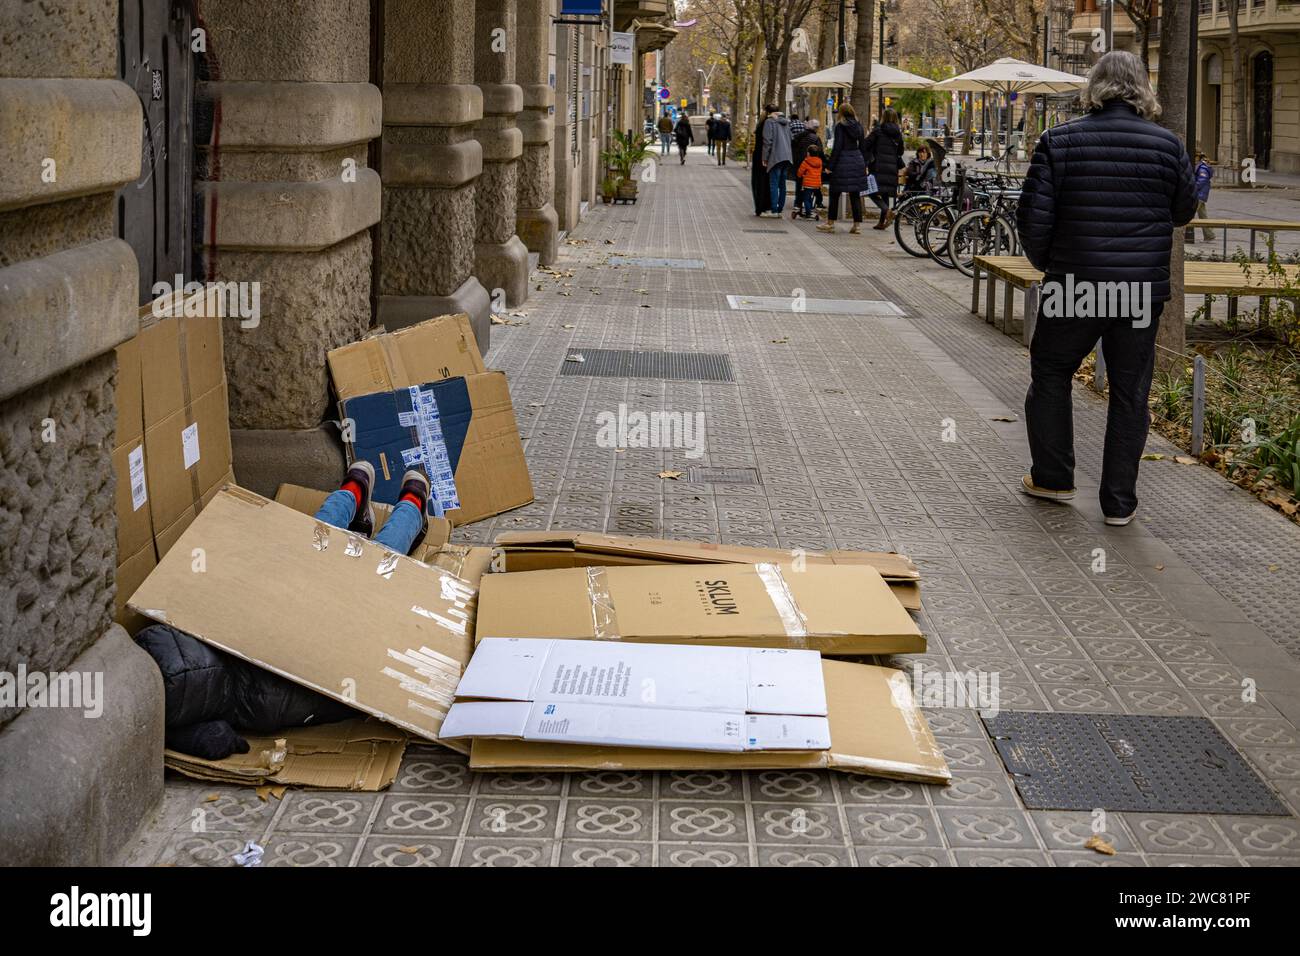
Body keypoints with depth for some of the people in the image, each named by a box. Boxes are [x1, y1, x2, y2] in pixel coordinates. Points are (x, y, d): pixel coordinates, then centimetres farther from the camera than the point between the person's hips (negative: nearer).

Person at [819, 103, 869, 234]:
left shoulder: (840, 126, -9)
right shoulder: (859, 126, 7)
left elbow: (837, 147, -13)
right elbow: (862, 146, 12)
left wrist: (830, 165, -10)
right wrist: (865, 165, 18)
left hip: (843, 161, -5)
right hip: (857, 161, 5)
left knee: (835, 194, 5)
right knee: (855, 195, 7)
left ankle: (830, 223, 9)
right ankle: (857, 224, 4)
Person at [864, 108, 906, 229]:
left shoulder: (878, 131, -5)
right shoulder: (898, 134, 9)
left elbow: (865, 146, -8)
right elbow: (900, 152, 16)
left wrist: (865, 163, -5)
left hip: (878, 166, -5)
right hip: (892, 168, 5)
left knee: (873, 192, -4)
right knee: (886, 194, 10)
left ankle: (887, 210, -25)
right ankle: (882, 222, 10)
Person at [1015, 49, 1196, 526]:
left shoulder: (1059, 141, -7)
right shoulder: (1167, 145, -3)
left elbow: (1033, 217, -8)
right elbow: (1183, 213, 10)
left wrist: (1043, 262, 9)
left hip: (1073, 286, -1)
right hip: (1143, 290, 1)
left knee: (1051, 374, 20)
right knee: (1130, 393, 10)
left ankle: (1052, 477, 26)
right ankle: (1119, 501, 13)